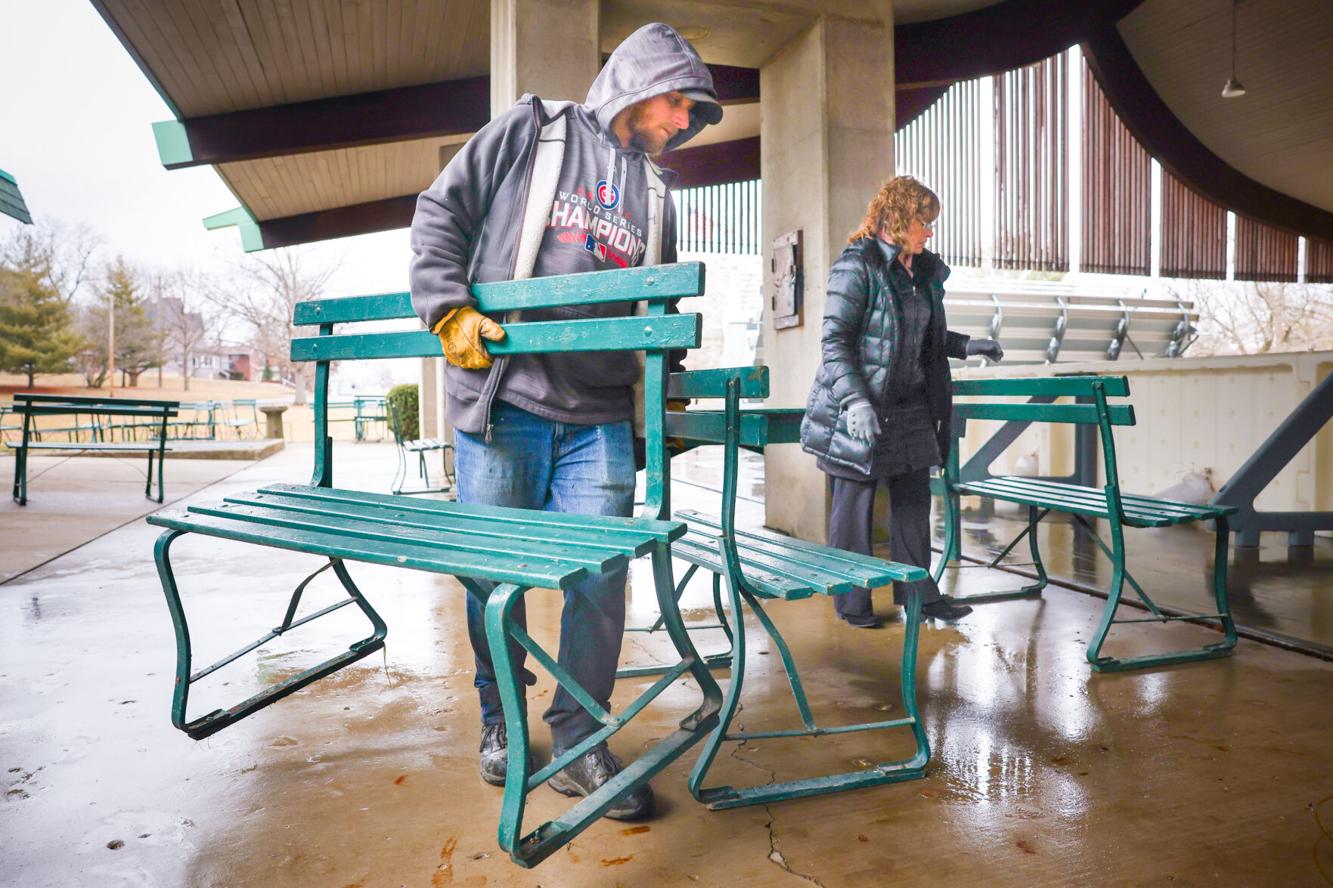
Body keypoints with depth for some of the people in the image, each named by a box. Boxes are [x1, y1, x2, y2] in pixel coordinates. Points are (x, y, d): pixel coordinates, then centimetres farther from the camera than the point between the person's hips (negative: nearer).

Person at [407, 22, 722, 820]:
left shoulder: (655, 191, 19)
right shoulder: (530, 132, 6)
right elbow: (440, 215, 4)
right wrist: (452, 310, -8)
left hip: (599, 418, 4)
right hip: (501, 402, -3)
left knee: (600, 575, -3)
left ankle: (579, 742, 14)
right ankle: (501, 721, 29)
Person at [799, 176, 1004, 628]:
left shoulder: (924, 271, 13)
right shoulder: (857, 266, -12)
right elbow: (834, 340, -17)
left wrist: (968, 345, 14)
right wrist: (856, 400, -27)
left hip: (909, 405, 8)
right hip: (860, 410, -8)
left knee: (913, 498, 12)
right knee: (855, 502, 3)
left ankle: (918, 592, 26)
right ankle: (851, 600, 17)